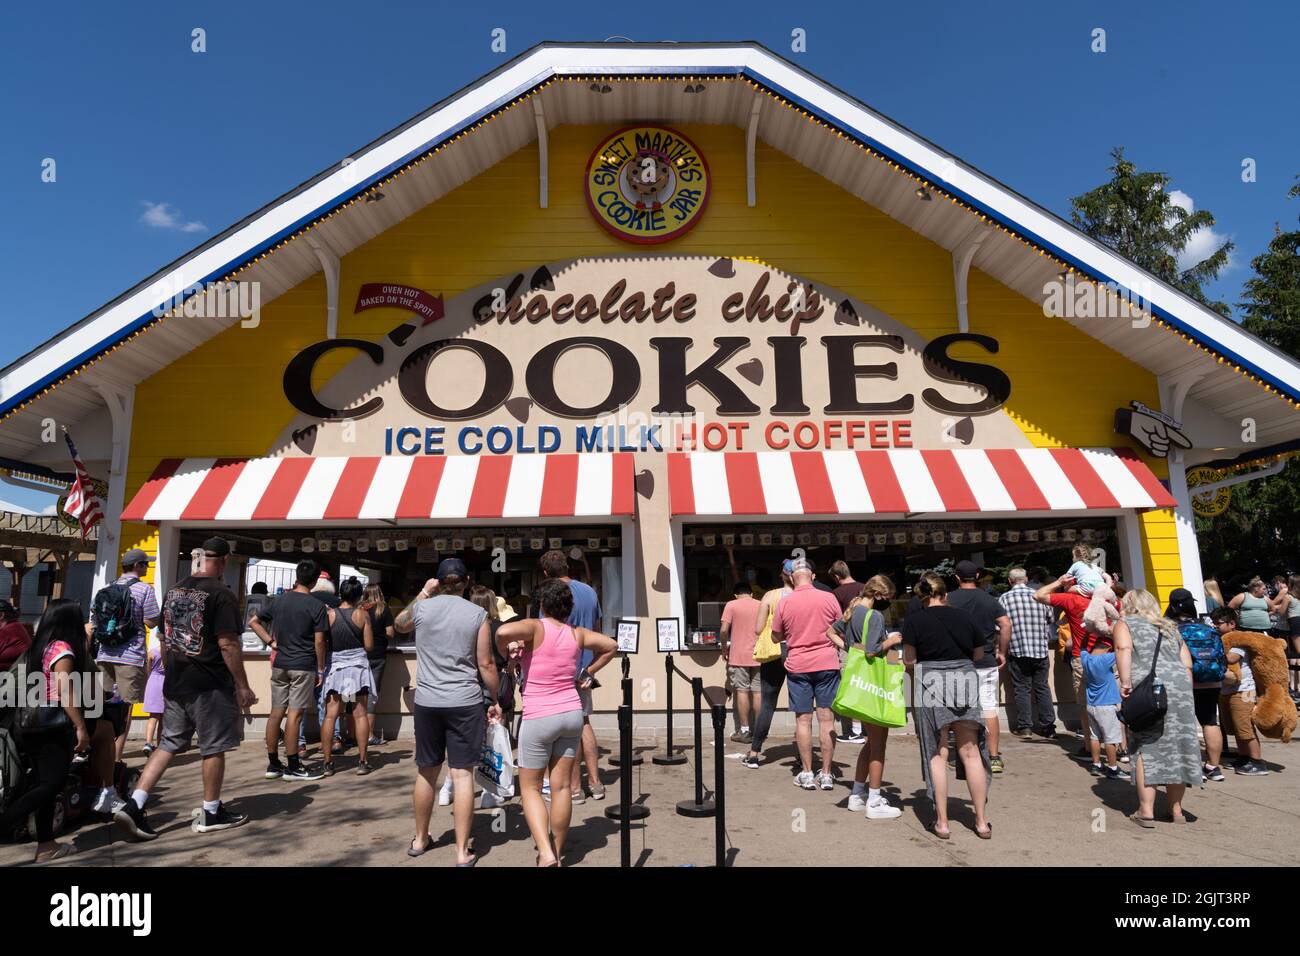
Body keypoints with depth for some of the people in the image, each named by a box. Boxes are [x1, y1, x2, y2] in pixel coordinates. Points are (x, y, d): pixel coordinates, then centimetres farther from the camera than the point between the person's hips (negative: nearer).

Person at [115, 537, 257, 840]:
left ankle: (133, 806, 7)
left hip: (174, 684, 7)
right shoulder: (221, 594, -16)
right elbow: (228, 645, -19)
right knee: (213, 748, 6)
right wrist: (243, 686, -13)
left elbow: (165, 638, 16)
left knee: (168, 745, 15)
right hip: (210, 687, -7)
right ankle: (211, 814, 17)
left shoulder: (174, 591, 8)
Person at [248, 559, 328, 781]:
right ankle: (293, 767, 3)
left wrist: (271, 642, 11)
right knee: (294, 714, -3)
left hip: (280, 664, 5)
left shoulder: (279, 600, 6)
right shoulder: (316, 606, -10)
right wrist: (321, 669, -1)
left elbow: (253, 622, 11)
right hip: (304, 666, -5)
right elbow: (319, 641, -10)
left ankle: (273, 764, 18)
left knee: (276, 712, 10)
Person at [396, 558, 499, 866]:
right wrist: (495, 701, 8)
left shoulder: (421, 608, 1)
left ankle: (420, 840, 32)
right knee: (462, 774, 1)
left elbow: (398, 625, 24)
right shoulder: (477, 614, -5)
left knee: (426, 772, 17)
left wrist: (422, 594, 25)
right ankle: (462, 852, 4)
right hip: (465, 702, -2)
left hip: (426, 702, 3)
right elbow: (486, 664, -4)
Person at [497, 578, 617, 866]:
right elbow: (611, 645, 13)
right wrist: (586, 673, 15)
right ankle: (557, 853, 23)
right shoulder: (577, 633, 3)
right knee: (561, 787, 13)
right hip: (572, 713, 5)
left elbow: (503, 631, -31)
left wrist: (504, 654, -11)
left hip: (538, 718, -5)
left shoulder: (535, 627, -13)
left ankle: (546, 853, -3)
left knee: (530, 788, 10)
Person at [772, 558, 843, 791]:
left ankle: (807, 774, 10)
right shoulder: (829, 598, -4)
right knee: (826, 719, 5)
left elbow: (776, 637, 6)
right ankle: (827, 774, 10)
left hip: (798, 666, 0)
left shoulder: (784, 603, -5)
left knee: (803, 720, 6)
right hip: (827, 664, 1)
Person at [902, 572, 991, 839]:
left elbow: (909, 661, -3)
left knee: (937, 754, 5)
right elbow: (979, 654, 16)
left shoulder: (914, 620, -2)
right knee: (970, 753, 9)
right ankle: (982, 822, 15)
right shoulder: (965, 617, 7)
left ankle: (942, 822, 9)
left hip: (931, 686, -2)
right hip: (965, 683, 3)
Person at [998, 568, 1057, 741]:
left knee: (1022, 689, 5)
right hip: (1040, 650, 3)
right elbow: (1050, 620, 11)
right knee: (1042, 688, 12)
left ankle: (1024, 728, 6)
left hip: (1018, 650, -3)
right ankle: (1048, 726, 16)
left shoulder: (1004, 598, -5)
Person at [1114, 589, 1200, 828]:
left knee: (1146, 749, 0)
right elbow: (1187, 664, 18)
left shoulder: (1125, 623, 13)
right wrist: (1183, 692, 20)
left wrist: (1125, 682, -13)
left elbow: (1123, 648, -8)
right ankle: (1176, 809, 21)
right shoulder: (1170, 628, 28)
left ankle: (1146, 811, 0)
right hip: (1180, 683, 5)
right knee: (1178, 745, 11)